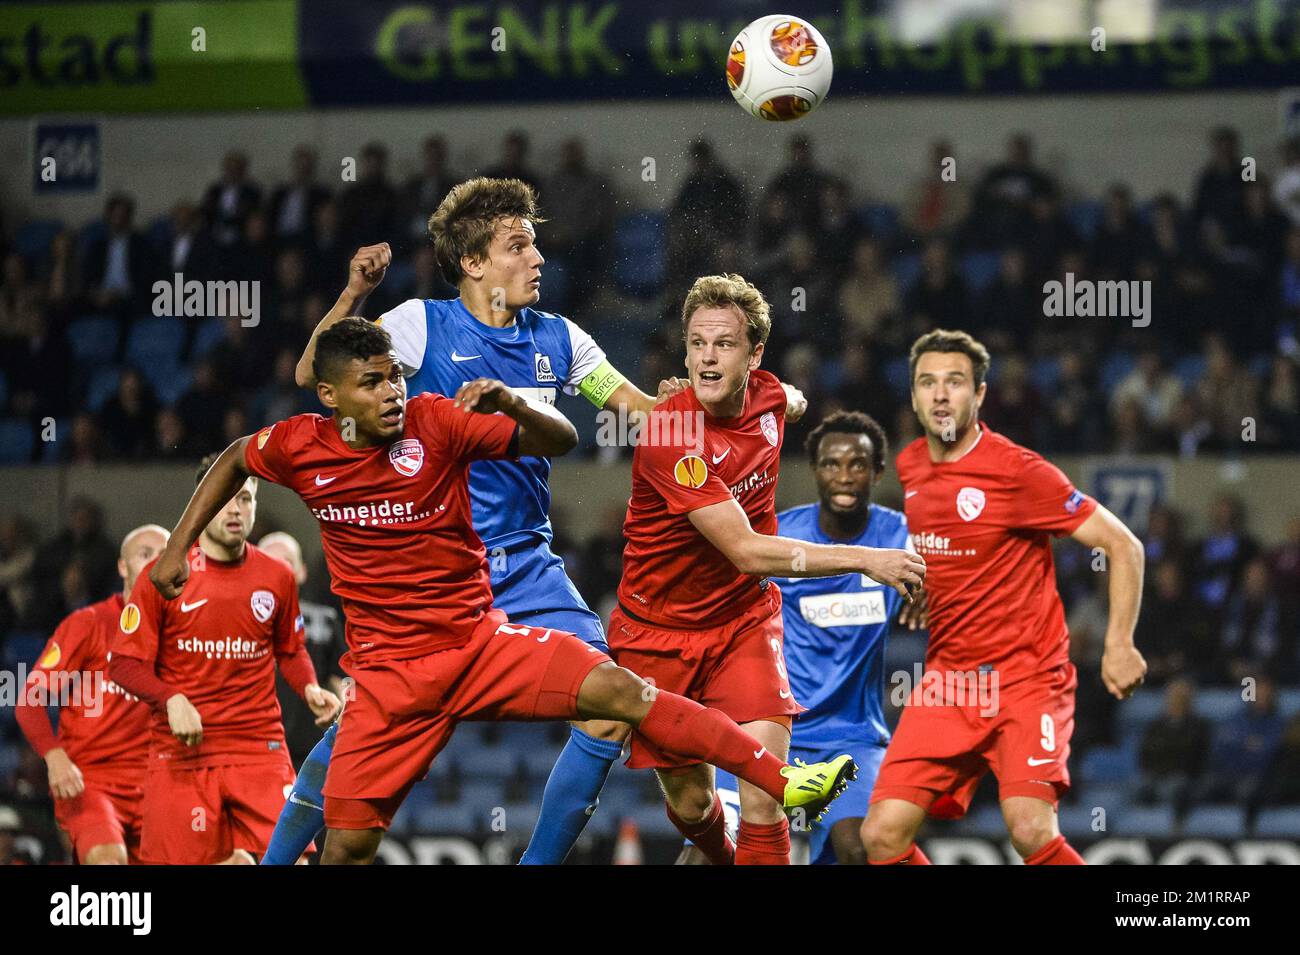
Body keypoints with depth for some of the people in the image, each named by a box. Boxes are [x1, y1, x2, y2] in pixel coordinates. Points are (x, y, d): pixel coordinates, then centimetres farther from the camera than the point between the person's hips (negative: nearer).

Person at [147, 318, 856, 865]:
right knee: (347, 843, -6)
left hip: (480, 641, -1)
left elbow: (561, 441, -7)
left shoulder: (435, 421, -8)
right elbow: (234, 460, 19)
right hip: (389, 671, 1)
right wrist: (177, 547, 16)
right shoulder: (299, 447, -4)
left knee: (620, 690, -19)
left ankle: (787, 784, -19)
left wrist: (511, 406, -28)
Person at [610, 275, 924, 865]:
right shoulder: (672, 436, -26)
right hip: (660, 630, -3)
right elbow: (747, 553, -29)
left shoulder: (769, 397, -7)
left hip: (743, 617, 4)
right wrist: (865, 560, -29)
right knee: (690, 800, 8)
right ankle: (722, 857, 41)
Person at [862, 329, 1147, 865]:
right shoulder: (908, 469, 6)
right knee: (882, 837, -8)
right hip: (947, 677, 5)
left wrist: (1118, 645, -16)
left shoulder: (1017, 470, -12)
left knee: (1031, 832, -24)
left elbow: (1123, 545, -10)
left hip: (1026, 678, -5)